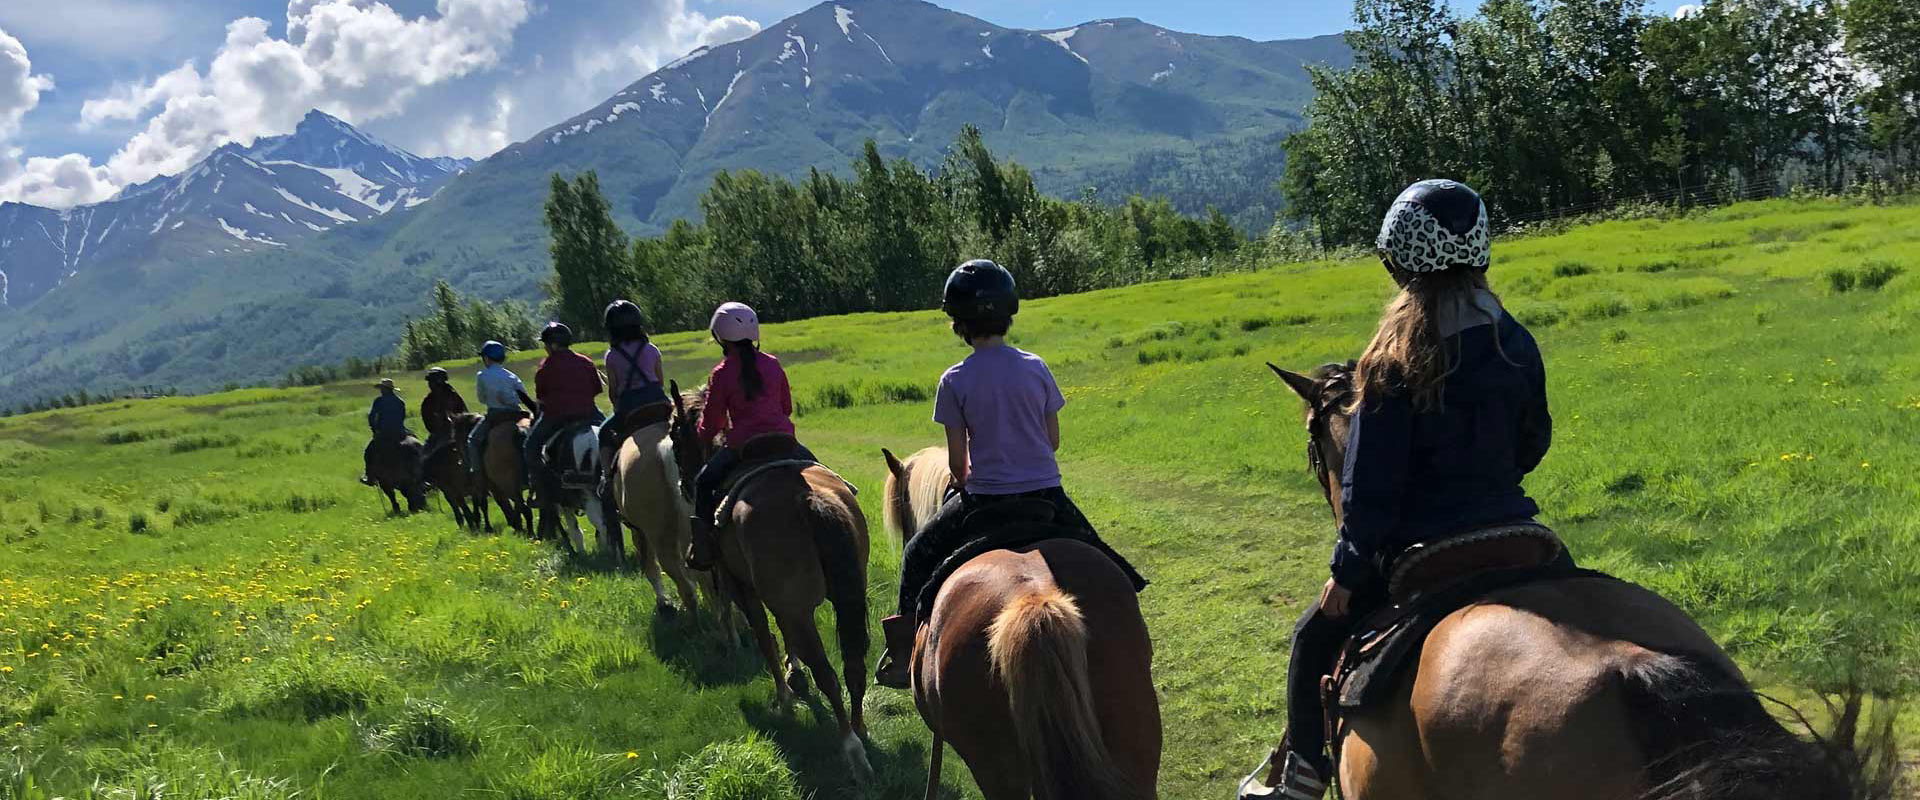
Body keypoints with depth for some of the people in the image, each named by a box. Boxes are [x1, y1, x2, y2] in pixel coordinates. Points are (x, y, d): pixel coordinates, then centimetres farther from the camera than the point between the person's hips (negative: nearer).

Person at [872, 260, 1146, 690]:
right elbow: (1053, 439, 5)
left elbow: (957, 460, -4)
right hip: (1046, 491, 2)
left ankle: (904, 652, 19)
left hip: (985, 497, -2)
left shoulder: (955, 381, -9)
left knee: (918, 556, 19)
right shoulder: (1035, 368, -2)